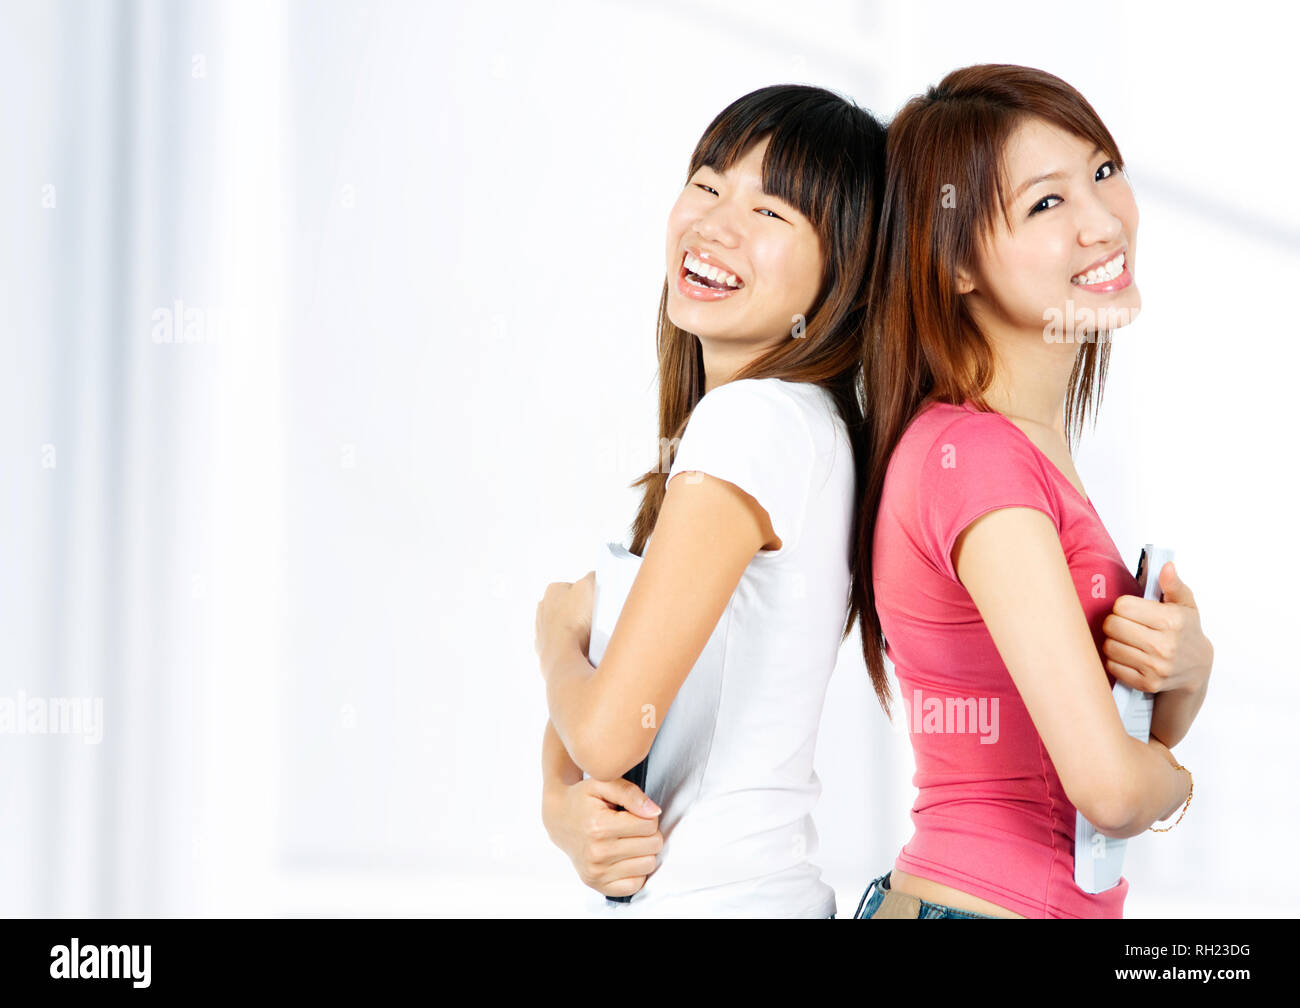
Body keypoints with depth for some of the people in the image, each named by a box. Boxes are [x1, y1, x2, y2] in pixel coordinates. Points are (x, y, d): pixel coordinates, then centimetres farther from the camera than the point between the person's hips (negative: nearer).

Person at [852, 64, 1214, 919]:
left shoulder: (1026, 444, 7)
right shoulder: (975, 457, -21)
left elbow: (1151, 742, 11)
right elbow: (1109, 784, -27)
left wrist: (1186, 670, -10)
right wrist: (1173, 780, -6)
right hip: (982, 903, -9)